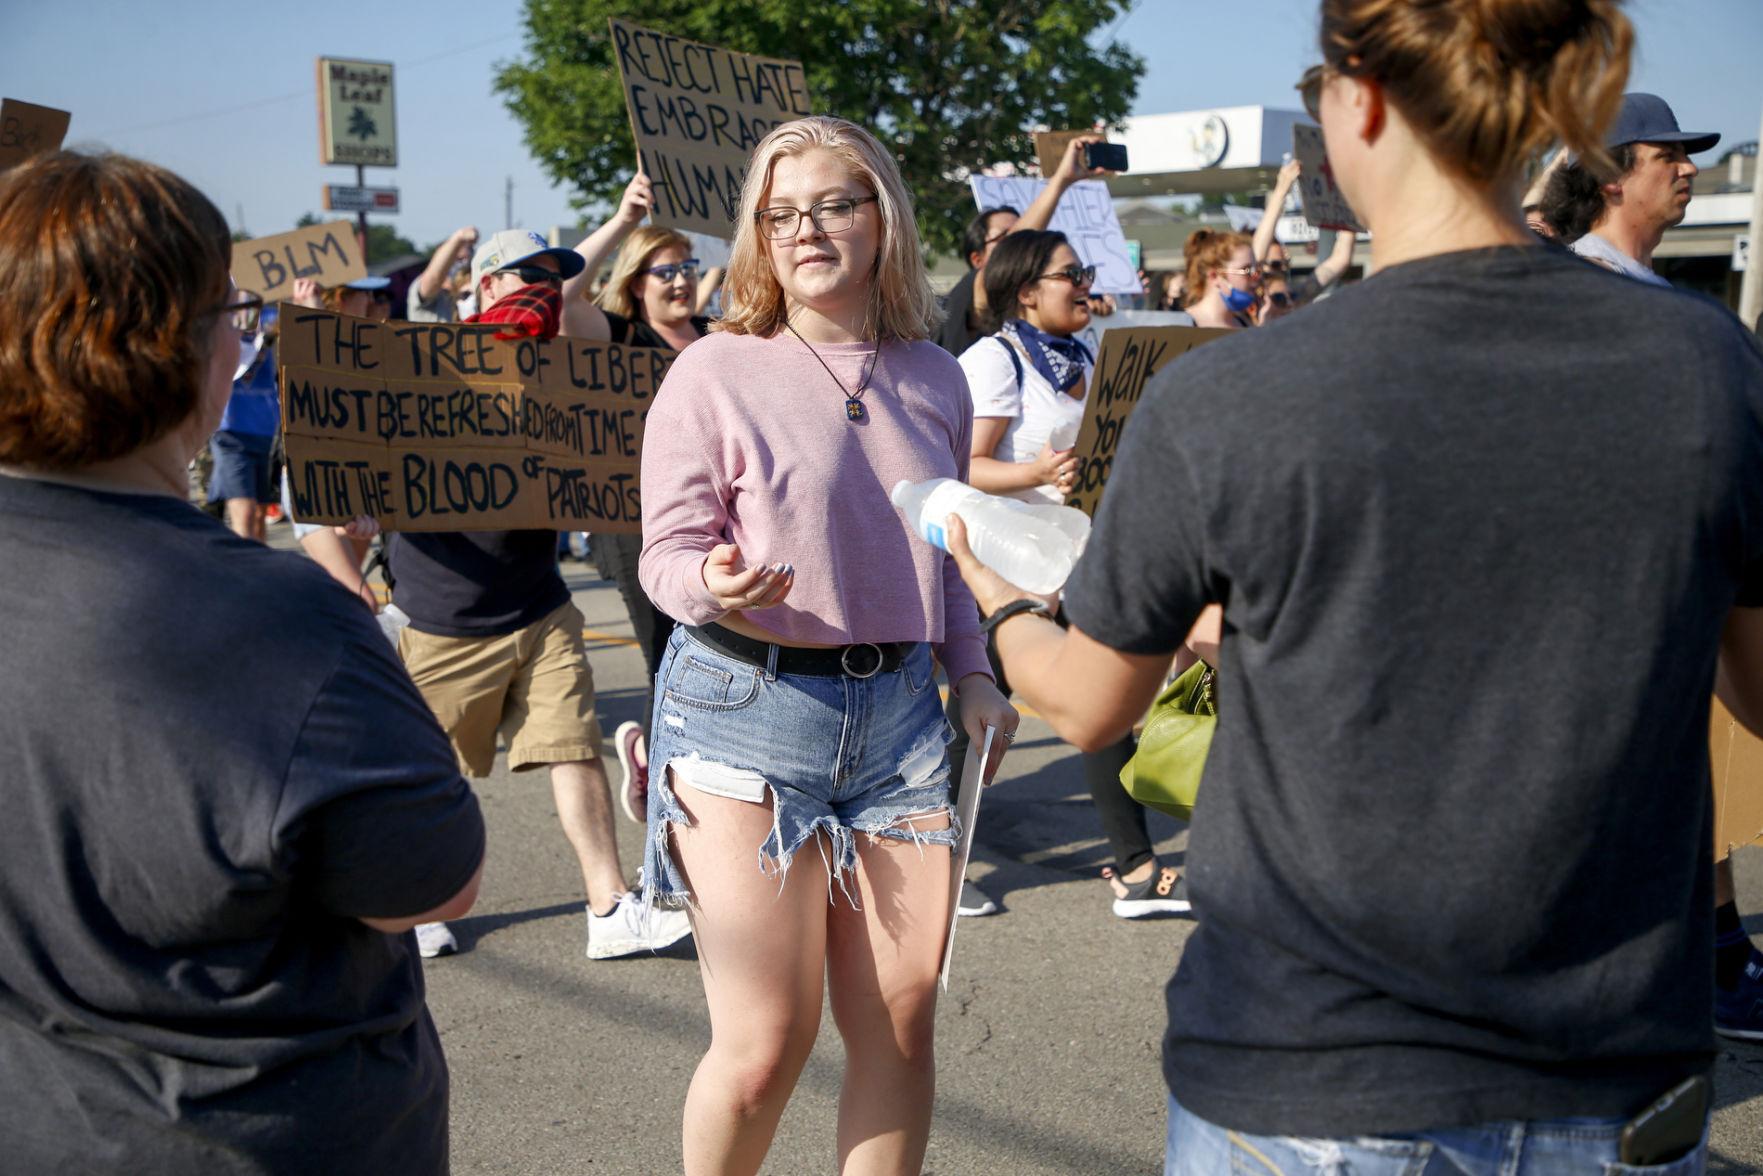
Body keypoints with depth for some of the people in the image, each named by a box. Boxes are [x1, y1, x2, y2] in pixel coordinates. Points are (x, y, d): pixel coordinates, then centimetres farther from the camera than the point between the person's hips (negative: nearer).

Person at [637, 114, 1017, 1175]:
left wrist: (974, 674, 9)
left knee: (902, 1020, 6)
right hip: (749, 706, -4)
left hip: (900, 708, 5)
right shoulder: (715, 372, -4)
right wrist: (716, 587, -27)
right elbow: (669, 551, -5)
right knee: (765, 1047, -2)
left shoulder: (934, 378, 10)